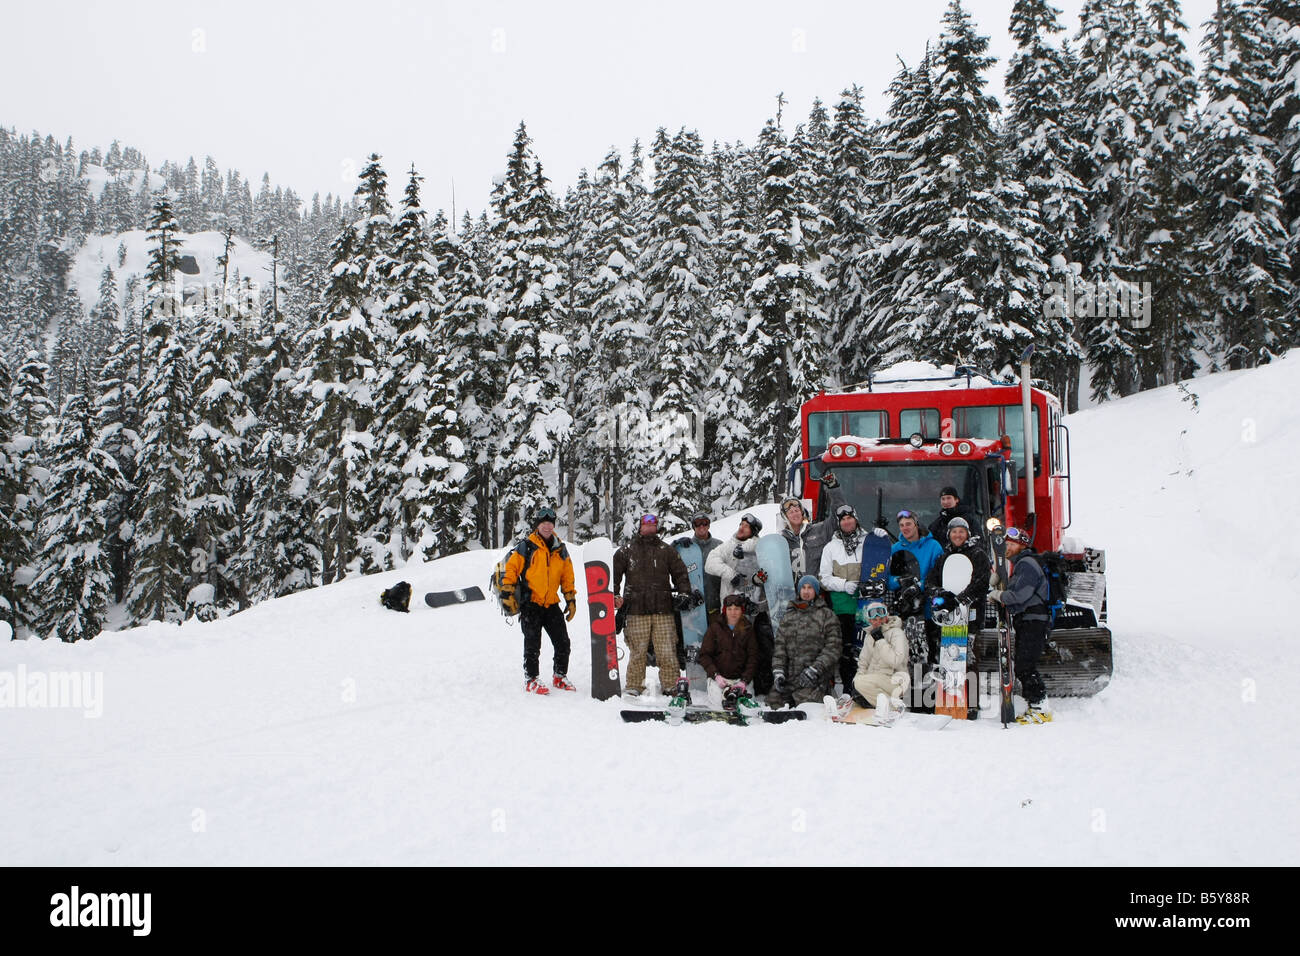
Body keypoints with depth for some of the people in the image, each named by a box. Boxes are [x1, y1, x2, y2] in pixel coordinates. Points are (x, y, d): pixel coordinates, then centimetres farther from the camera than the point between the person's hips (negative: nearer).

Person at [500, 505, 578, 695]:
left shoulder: (560, 549, 10)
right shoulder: (526, 547, -5)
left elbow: (567, 577, 16)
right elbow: (510, 569, -4)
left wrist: (571, 599, 12)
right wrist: (509, 593, -9)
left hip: (552, 604, 5)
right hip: (530, 603, -4)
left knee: (563, 642, 3)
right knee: (532, 644, -4)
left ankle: (560, 677, 19)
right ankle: (531, 680, 6)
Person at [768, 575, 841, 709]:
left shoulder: (827, 615, 4)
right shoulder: (789, 616, 19)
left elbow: (832, 648, -3)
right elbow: (780, 645, 13)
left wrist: (814, 669, -13)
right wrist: (778, 672, -2)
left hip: (814, 680, -5)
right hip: (788, 677, 5)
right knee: (773, 705, -9)